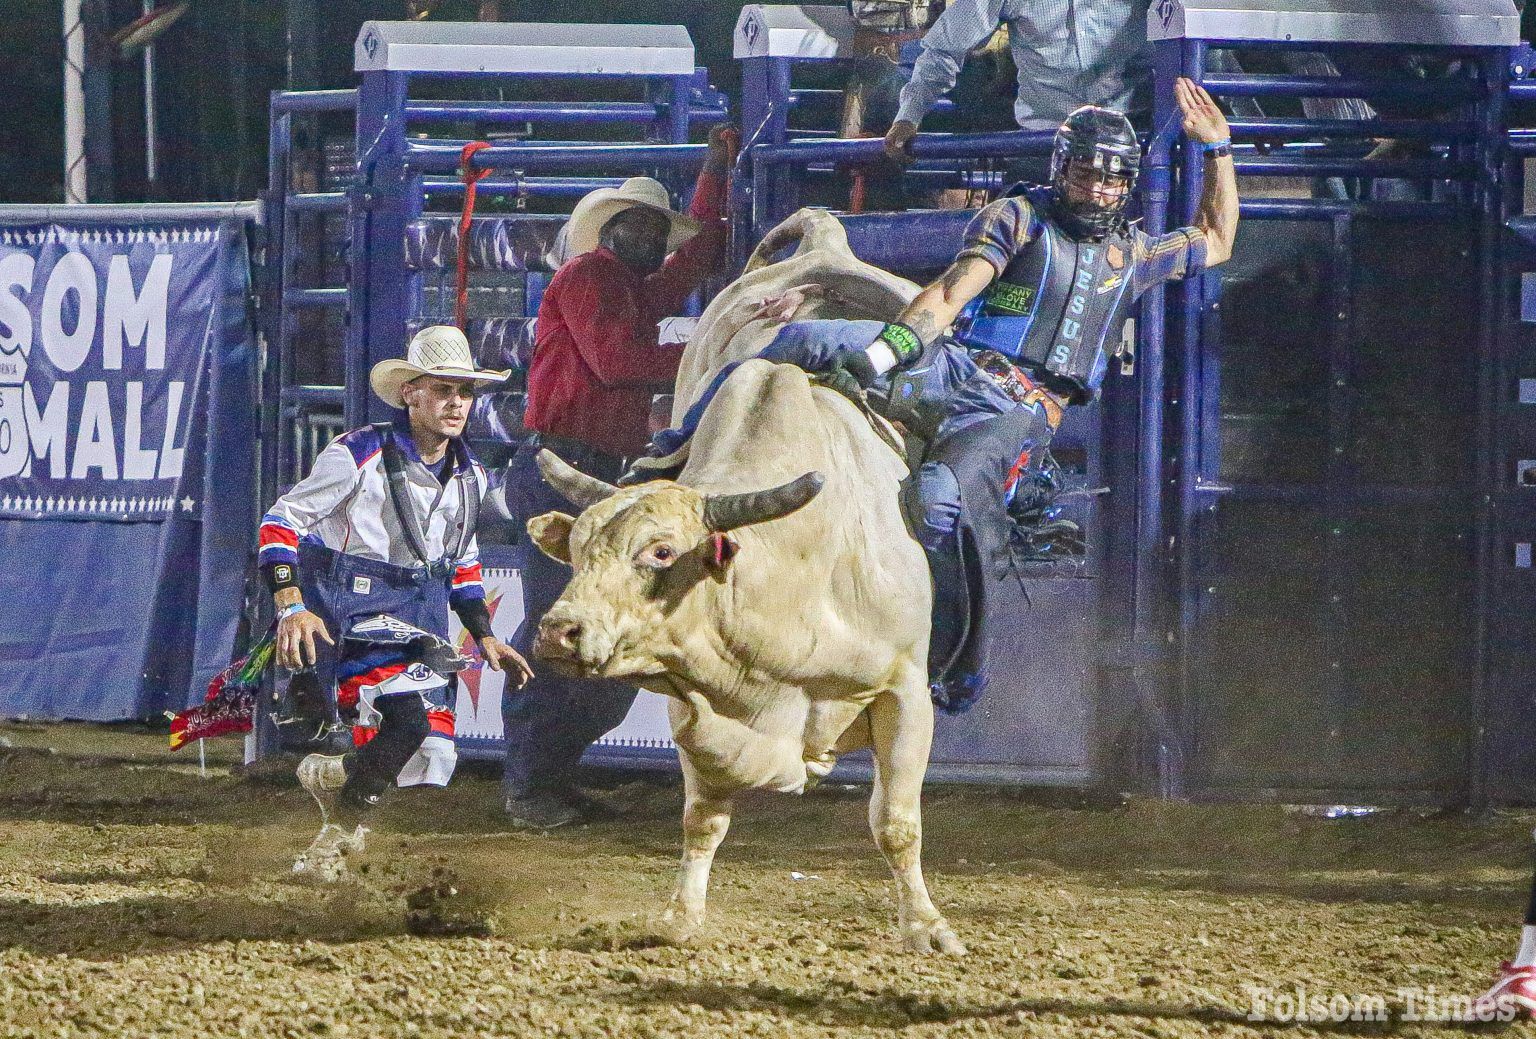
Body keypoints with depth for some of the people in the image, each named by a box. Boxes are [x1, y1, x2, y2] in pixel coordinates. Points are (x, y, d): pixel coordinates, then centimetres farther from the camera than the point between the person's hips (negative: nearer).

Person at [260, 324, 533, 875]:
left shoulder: (470, 477, 10)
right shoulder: (361, 454, -12)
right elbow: (281, 521, -10)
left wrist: (485, 637, 16)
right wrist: (291, 607, -21)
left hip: (419, 623, 6)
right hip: (346, 613, -6)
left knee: (433, 756, -6)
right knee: (409, 718, -28)